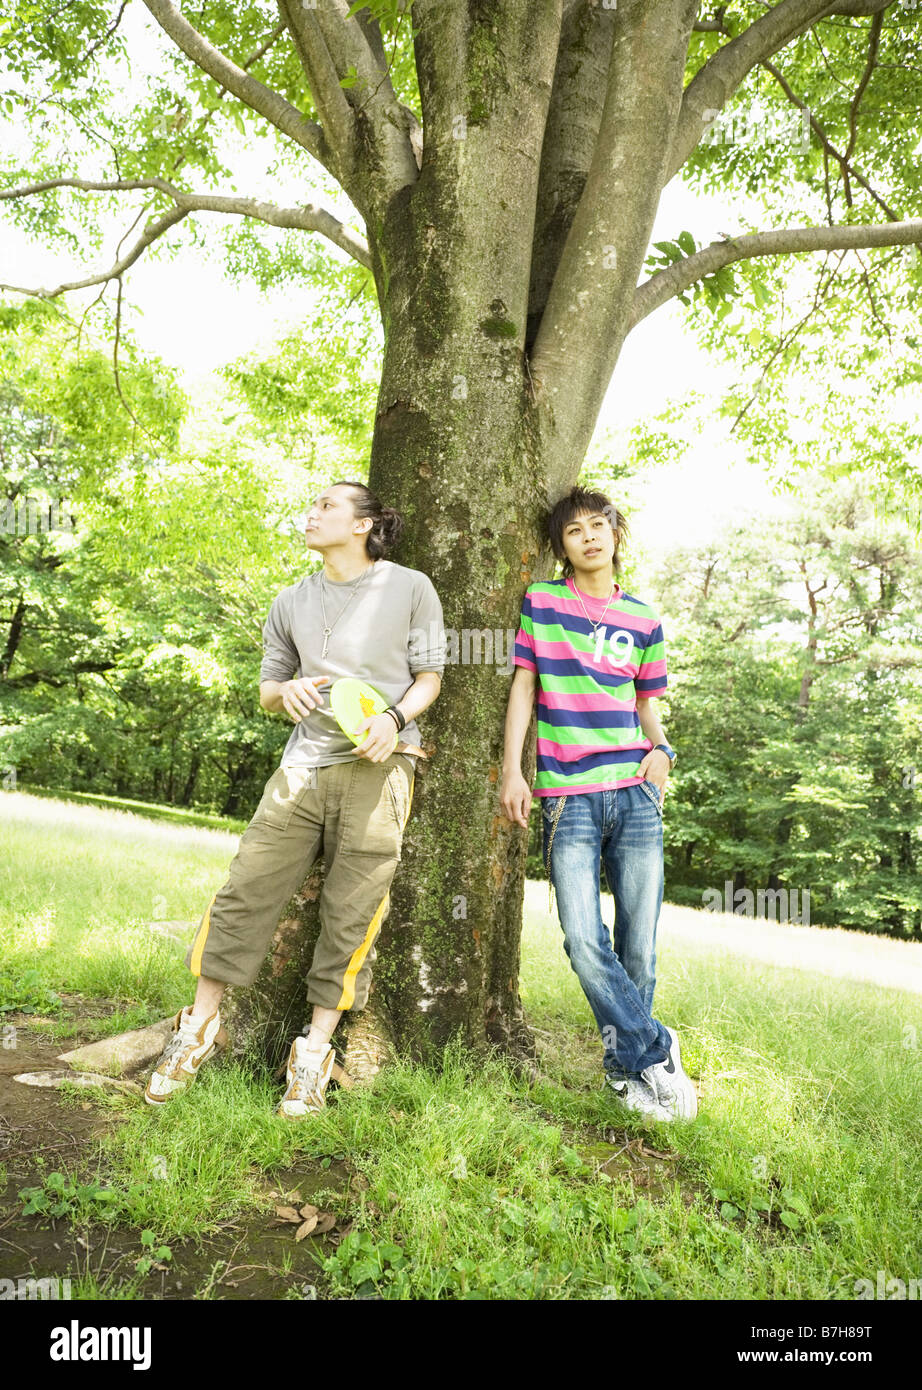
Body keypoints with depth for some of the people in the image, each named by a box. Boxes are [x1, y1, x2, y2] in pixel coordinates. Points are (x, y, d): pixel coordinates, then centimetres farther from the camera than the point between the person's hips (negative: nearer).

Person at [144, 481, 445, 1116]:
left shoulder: (410, 588, 3)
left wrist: (393, 719, -14)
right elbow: (267, 689, 20)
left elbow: (429, 677, 5)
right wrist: (285, 691, -4)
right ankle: (200, 1026, 19)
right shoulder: (292, 602, 15)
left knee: (351, 915, 0)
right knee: (245, 892, 1)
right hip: (303, 766, 4)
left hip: (378, 767, -3)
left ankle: (314, 1051, 14)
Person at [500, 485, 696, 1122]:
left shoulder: (643, 617, 14)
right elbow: (523, 684, 6)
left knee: (639, 941, 3)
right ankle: (656, 1052, 7)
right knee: (585, 941, -10)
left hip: (636, 793, 2)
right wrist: (512, 769, -1)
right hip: (567, 796, -2)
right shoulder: (540, 602, 7)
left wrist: (661, 750, 0)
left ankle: (626, 1067, 21)